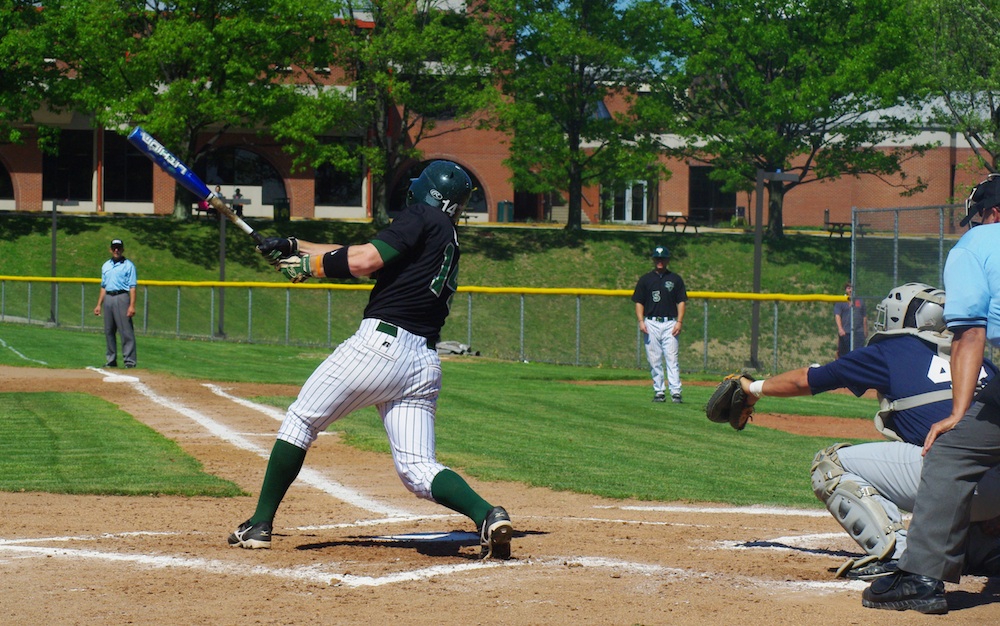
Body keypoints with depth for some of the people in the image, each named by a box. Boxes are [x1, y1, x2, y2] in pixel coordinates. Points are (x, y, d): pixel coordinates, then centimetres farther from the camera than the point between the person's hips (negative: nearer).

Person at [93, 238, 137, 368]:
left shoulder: (128, 265, 0)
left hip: (122, 298, -6)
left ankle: (129, 361, -11)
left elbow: (132, 287, -6)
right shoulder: (106, 266, 18)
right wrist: (99, 305, 14)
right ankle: (111, 360, 15)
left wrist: (132, 305, -15)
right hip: (108, 299, 6)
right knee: (108, 331, 8)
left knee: (126, 331, -10)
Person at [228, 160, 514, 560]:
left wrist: (311, 265, 4)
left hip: (380, 343, -7)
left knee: (299, 421, 10)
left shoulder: (422, 218, 1)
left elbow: (364, 261, -12)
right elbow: (368, 257, 28)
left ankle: (260, 524, 12)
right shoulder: (449, 239, 25)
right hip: (424, 364, 7)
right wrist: (295, 247, 26)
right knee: (418, 470, 4)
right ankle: (486, 514, -21)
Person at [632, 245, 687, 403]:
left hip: (670, 323, -1)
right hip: (651, 324, 1)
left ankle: (675, 392, -12)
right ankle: (659, 391, 8)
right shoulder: (645, 279, 10)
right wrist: (641, 321, -5)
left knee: (672, 359, -8)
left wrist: (679, 322, -5)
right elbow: (639, 302, 9)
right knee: (654, 360, 2)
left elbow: (681, 302, 7)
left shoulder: (675, 279, 9)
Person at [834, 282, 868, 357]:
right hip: (844, 332, -2)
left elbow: (864, 317, 21)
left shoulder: (860, 301, 18)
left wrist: (865, 331, 16)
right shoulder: (840, 302, 6)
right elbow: (837, 316, -5)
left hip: (858, 332, 2)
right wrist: (840, 329, -20)